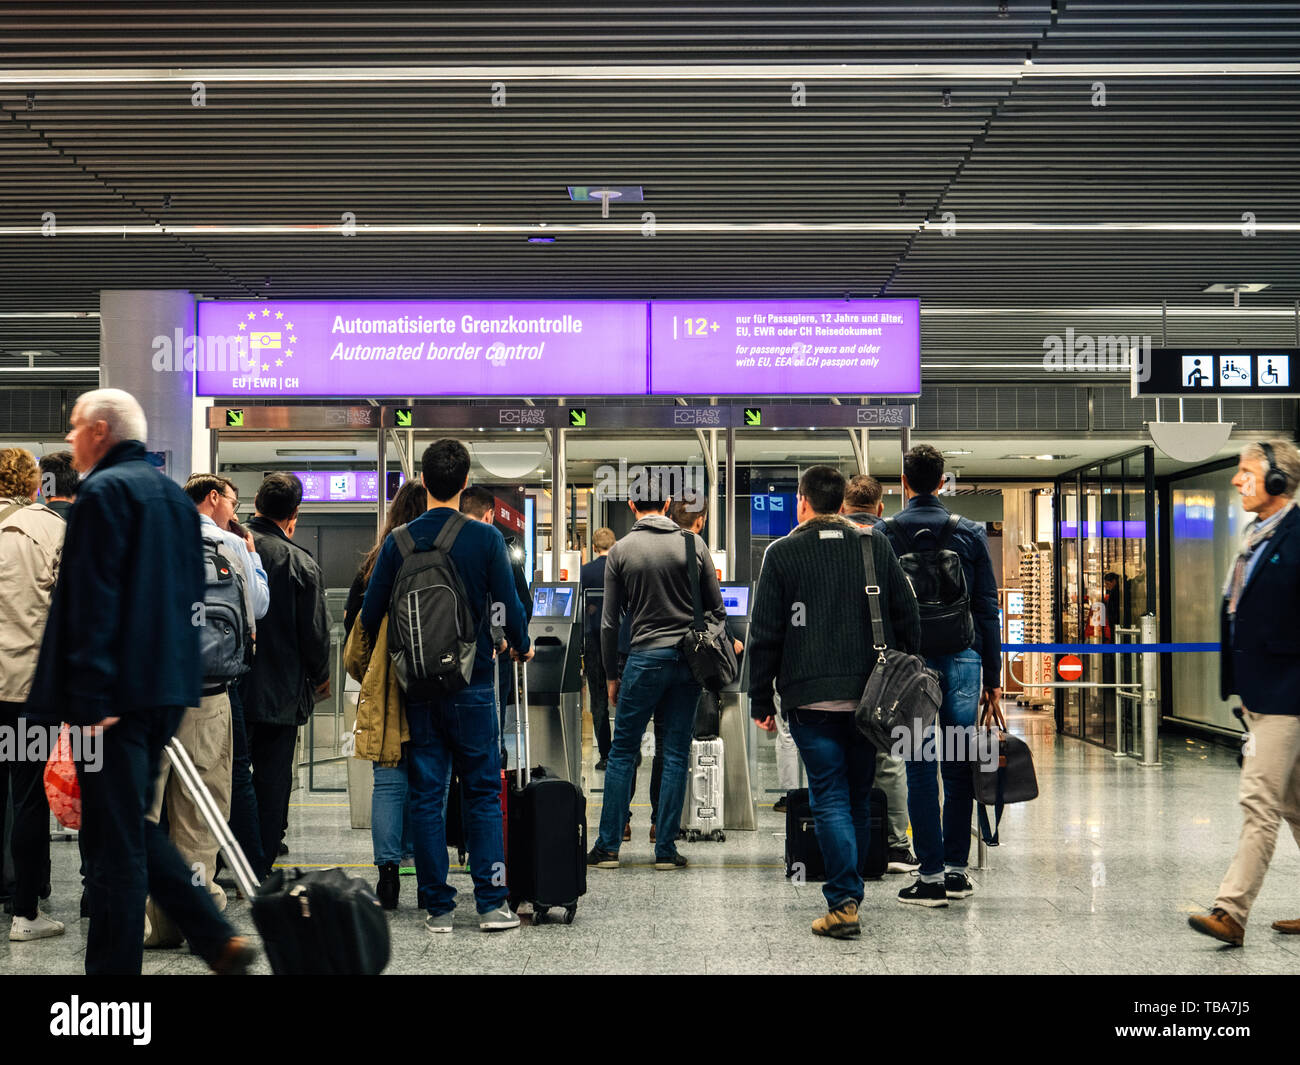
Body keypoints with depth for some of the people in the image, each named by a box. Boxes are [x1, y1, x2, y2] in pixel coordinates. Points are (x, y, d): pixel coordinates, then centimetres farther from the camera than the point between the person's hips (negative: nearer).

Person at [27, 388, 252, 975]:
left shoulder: (103, 491, -10)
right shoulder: (175, 495, 17)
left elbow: (93, 601, -18)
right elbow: (192, 594, 21)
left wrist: (91, 696, -21)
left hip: (118, 688, -9)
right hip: (168, 687, 9)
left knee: (113, 838, -2)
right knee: (132, 824, 18)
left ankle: (113, 965, 4)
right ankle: (216, 938, 12)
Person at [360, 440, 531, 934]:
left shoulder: (399, 541, -2)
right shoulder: (485, 538, -7)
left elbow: (370, 614, 2)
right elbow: (508, 603, -5)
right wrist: (521, 647, 16)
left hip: (417, 687, 2)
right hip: (471, 684, -2)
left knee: (426, 796, 7)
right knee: (483, 792, 6)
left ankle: (437, 906, 8)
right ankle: (492, 902, 2)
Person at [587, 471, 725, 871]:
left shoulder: (620, 551, -1)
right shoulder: (693, 543, 2)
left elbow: (609, 622, 0)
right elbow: (716, 608, 4)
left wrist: (611, 675, 8)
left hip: (645, 657, -1)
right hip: (690, 658, 2)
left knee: (622, 752, 7)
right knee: (676, 755, 6)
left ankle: (608, 845, 7)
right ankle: (665, 848, 6)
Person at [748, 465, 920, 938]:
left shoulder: (782, 553, 0)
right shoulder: (876, 546, 8)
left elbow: (765, 634, -1)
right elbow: (907, 618, 7)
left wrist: (761, 700, 5)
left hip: (811, 697, -3)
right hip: (870, 696, 3)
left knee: (830, 798, -1)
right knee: (859, 797, 16)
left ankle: (843, 903, -10)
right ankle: (850, 892, 26)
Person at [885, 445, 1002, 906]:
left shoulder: (886, 533, -1)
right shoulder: (969, 532, 6)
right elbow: (988, 607, 6)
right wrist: (993, 676, 10)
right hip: (962, 657, 2)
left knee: (920, 770, 0)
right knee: (958, 767, 9)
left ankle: (932, 874, -1)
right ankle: (956, 868, 14)